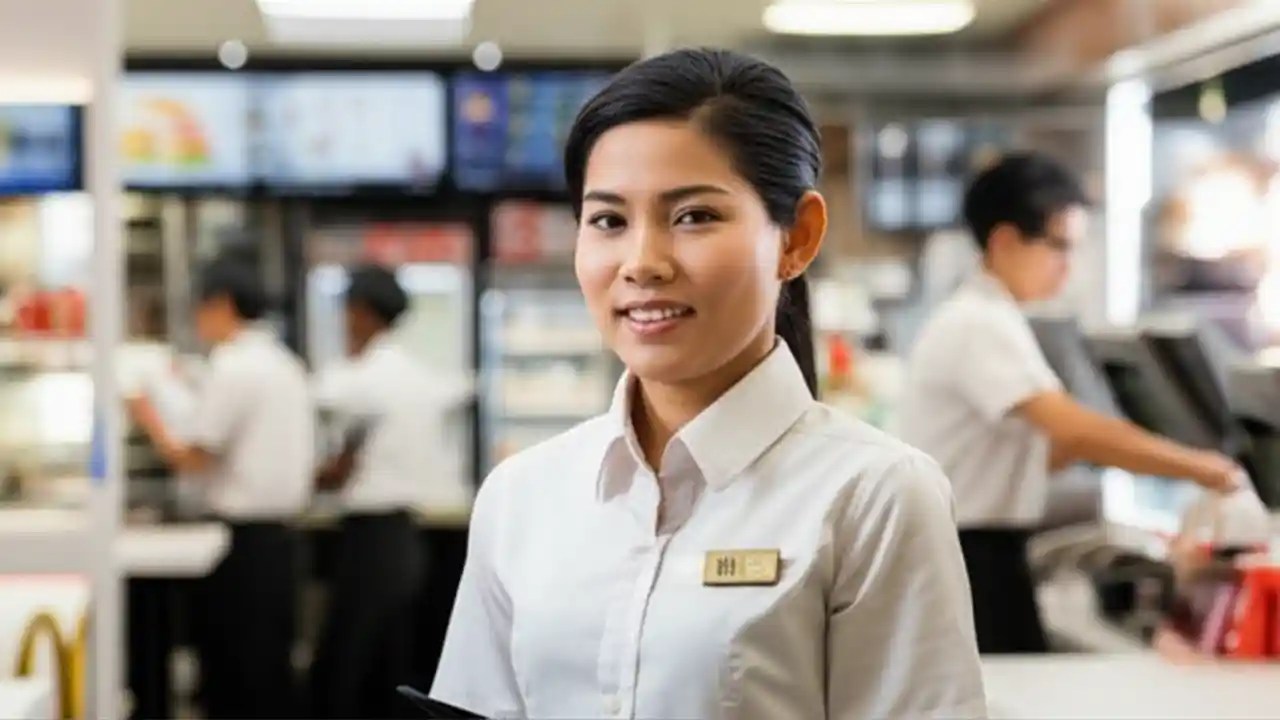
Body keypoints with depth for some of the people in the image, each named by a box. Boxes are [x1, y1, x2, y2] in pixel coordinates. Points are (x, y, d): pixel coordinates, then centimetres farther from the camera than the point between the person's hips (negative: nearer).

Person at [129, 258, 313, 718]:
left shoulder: (232, 366, -14)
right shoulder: (283, 364, 14)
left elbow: (193, 458, -15)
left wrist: (149, 421, -1)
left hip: (243, 540, -9)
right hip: (279, 534, 9)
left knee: (234, 680, -2)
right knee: (269, 675, 12)